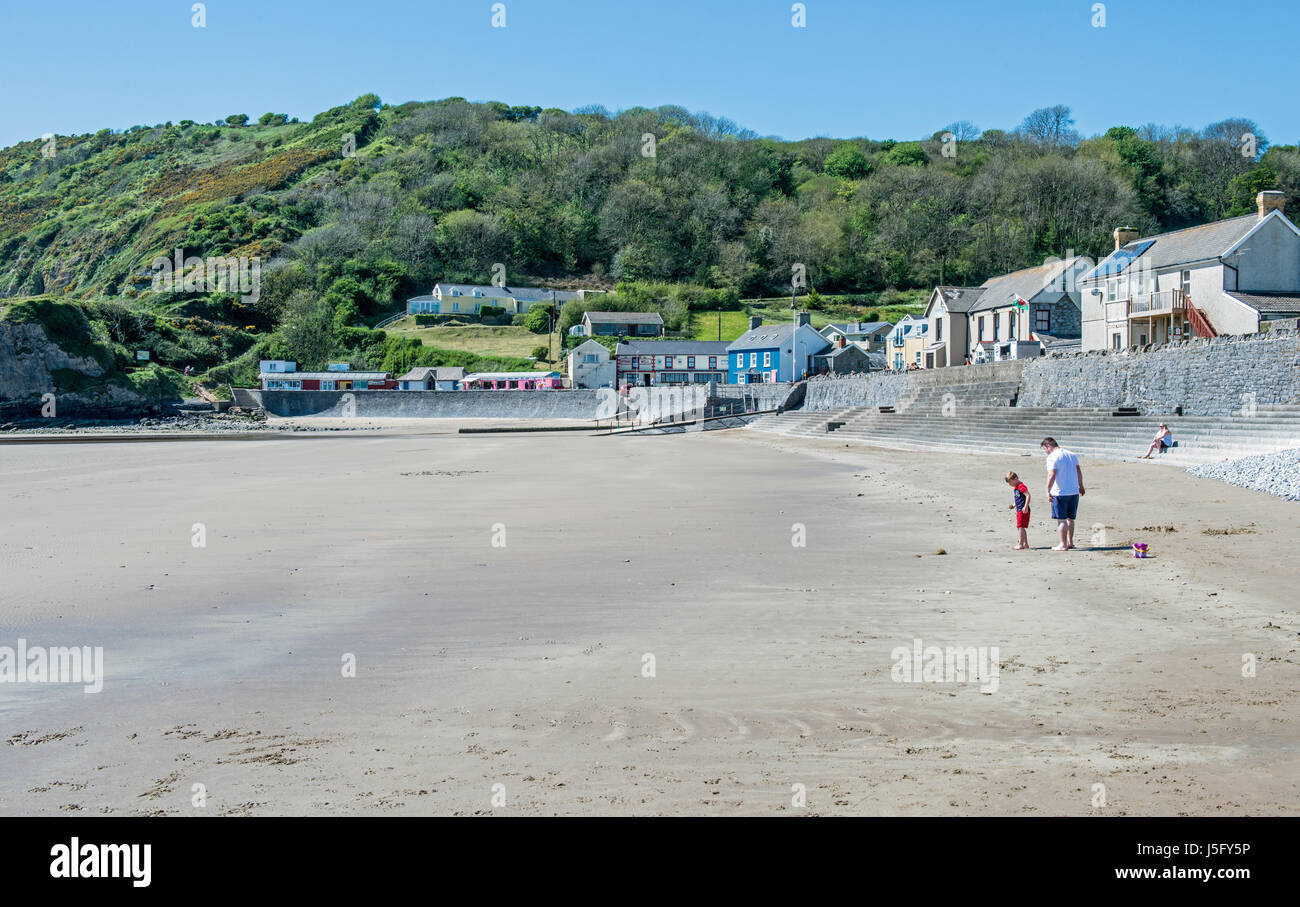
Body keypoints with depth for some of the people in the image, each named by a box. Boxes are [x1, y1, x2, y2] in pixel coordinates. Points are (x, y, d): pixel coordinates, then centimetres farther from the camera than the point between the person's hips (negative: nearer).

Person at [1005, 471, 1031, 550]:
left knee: (1020, 526, -11)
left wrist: (1026, 506, -27)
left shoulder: (1021, 486, -13)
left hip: (1023, 510, -11)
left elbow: (1028, 495, -22)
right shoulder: (1015, 488, 18)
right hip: (1019, 510, 11)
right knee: (1020, 527, 14)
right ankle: (1026, 544, 21)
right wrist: (1013, 505, 13)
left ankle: (1020, 545, -10)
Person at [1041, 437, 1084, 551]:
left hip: (1060, 493, -7)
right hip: (1074, 492, 7)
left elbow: (1052, 475, -20)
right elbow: (1079, 471, 17)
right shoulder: (1071, 455, 11)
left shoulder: (1052, 457, -11)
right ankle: (1070, 542, 25)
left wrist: (1048, 491, -19)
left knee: (1061, 519, -1)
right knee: (1070, 518, 18)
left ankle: (1063, 544, 0)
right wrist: (1081, 486, 29)